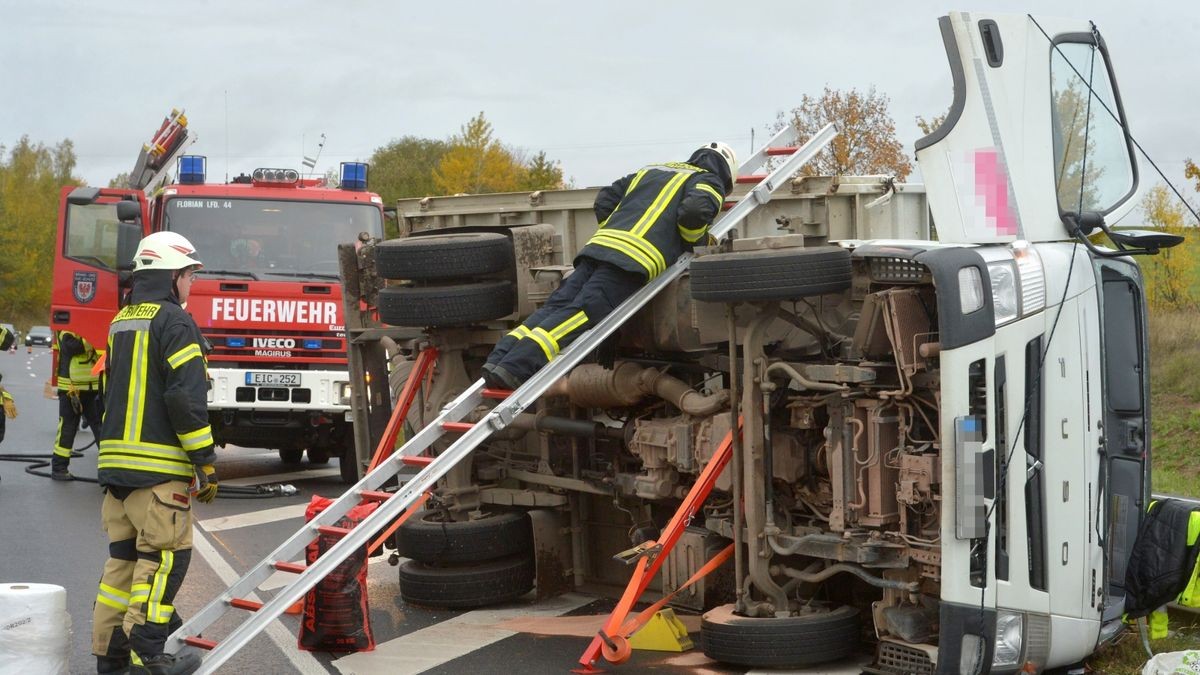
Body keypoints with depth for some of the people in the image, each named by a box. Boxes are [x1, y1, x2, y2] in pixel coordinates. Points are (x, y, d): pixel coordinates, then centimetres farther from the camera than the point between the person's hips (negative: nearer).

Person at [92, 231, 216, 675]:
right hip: (159, 465, -9)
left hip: (115, 459, 9)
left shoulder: (120, 323, 19)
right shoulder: (174, 322, -9)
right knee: (164, 555, -5)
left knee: (123, 554, 12)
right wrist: (205, 462, -11)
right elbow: (186, 399, -16)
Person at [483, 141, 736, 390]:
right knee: (582, 313, -20)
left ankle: (500, 358, -20)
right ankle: (515, 367, -38)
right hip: (633, 258, -7)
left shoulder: (649, 171, 36)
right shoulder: (709, 183, 17)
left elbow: (603, 203, 30)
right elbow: (694, 211, -6)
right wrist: (696, 239, 14)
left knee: (556, 305, -2)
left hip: (598, 245, 7)